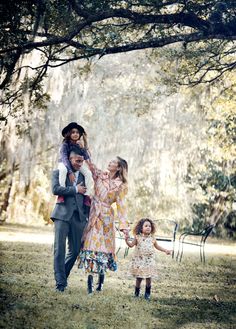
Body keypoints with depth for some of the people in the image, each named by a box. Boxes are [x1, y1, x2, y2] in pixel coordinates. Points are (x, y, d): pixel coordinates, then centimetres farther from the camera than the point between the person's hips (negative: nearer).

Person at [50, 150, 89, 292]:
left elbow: (87, 197, 17)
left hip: (79, 216, 4)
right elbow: (55, 189, -11)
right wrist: (75, 189, -9)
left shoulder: (84, 176, 16)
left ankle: (62, 275, 24)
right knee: (60, 249, -7)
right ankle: (60, 282, -4)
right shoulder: (58, 173, 7)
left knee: (75, 250, 4)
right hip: (63, 214, -3)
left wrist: (88, 217, 11)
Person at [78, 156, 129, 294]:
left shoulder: (120, 186, -1)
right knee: (91, 243, -6)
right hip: (94, 214, 2)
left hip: (106, 217, -2)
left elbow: (121, 206, -3)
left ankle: (101, 282, 14)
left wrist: (124, 226, -10)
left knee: (103, 245, 0)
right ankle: (90, 282, -6)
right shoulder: (100, 175, 6)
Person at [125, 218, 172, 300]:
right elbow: (131, 245, -4)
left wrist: (165, 250, 12)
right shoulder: (138, 237, -5)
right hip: (139, 260, -2)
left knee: (148, 277, 2)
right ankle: (137, 292, 23)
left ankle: (147, 293, 17)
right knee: (139, 278, 4)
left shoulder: (152, 238, 3)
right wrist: (127, 240, -22)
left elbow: (157, 246, 16)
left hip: (149, 261, 2)